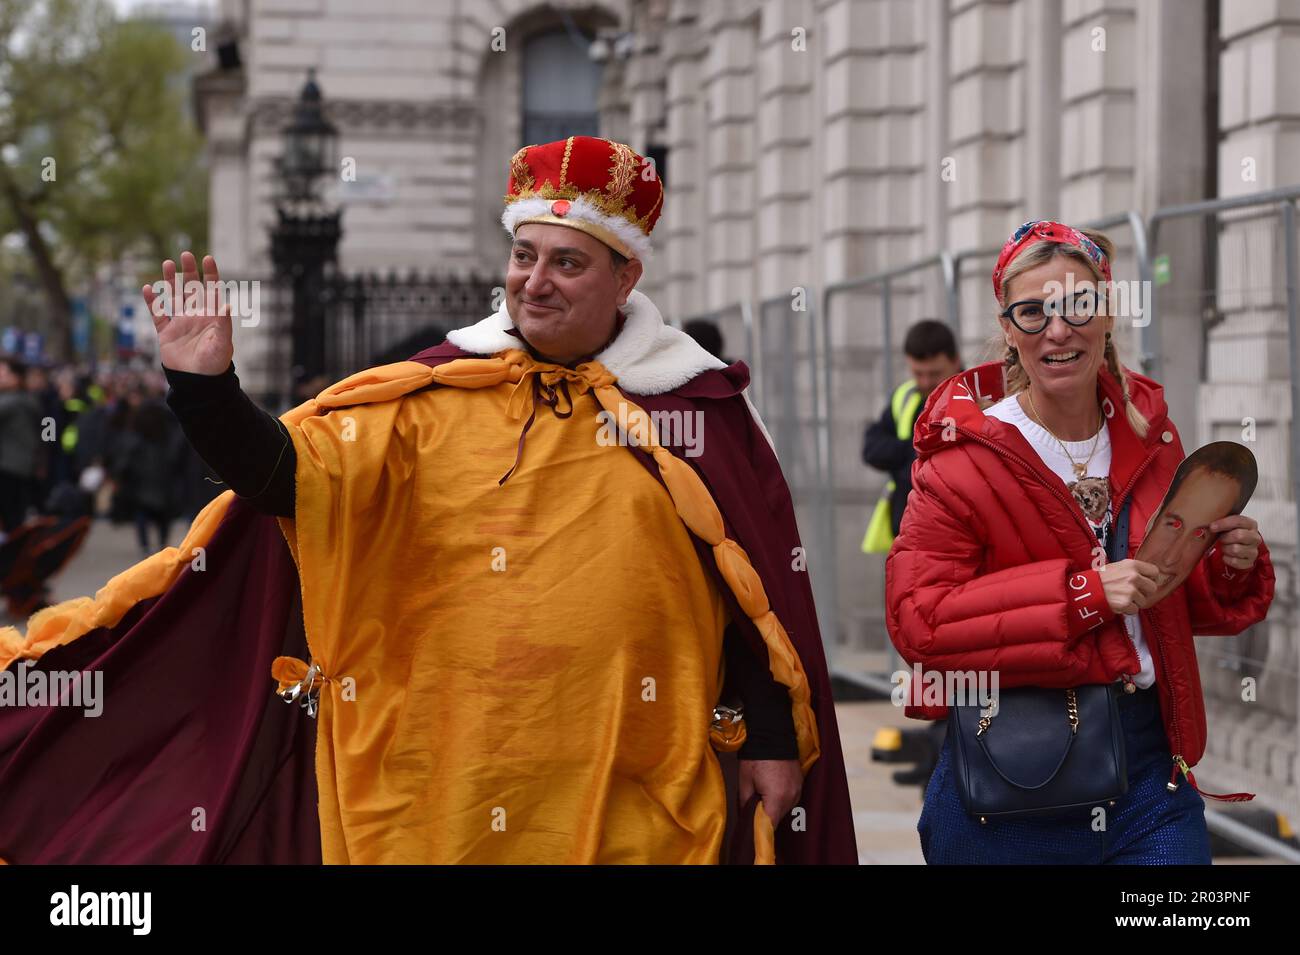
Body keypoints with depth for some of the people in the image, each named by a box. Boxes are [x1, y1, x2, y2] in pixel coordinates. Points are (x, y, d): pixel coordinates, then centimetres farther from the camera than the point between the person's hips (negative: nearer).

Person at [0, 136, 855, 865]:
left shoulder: (694, 406, 2)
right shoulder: (435, 394, 4)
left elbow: (760, 593, 4)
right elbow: (296, 470, -5)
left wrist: (771, 741, 3)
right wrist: (207, 389, -21)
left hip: (633, 788, -1)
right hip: (443, 786, 1)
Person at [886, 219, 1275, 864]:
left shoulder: (1149, 435, 8)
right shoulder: (963, 455, -9)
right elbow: (916, 621, -19)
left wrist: (1230, 568, -3)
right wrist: (1082, 594, -23)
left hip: (1151, 760, 4)